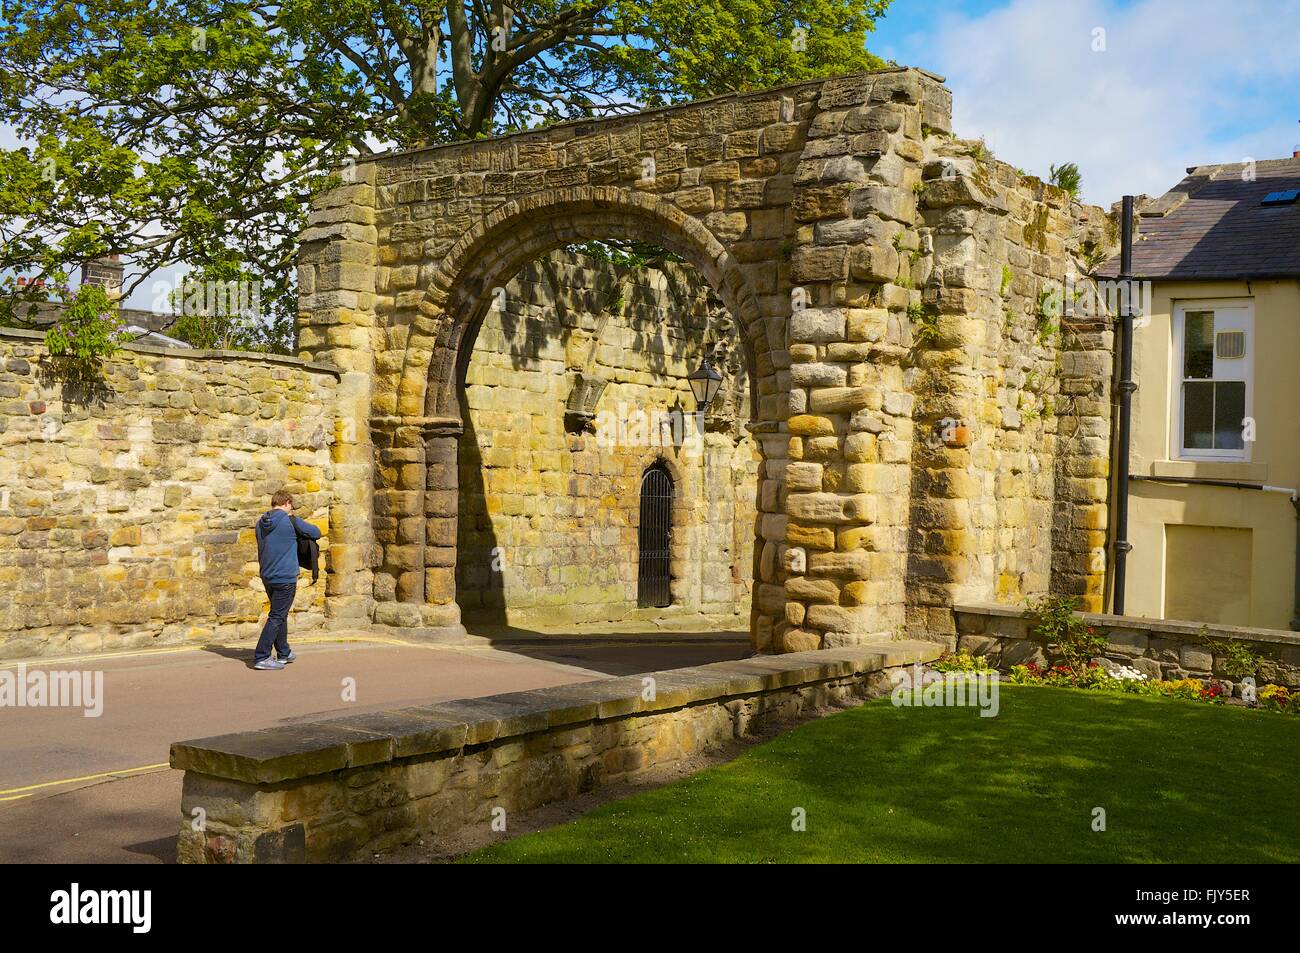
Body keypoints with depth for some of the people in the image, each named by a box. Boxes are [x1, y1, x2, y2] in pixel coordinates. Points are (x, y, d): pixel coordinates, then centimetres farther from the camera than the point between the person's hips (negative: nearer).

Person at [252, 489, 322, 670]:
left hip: (267, 576, 7)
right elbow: (316, 533, -3)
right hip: (285, 577, -7)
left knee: (280, 614, 20)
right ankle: (261, 657, -7)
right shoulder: (290, 521, -12)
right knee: (277, 617, -4)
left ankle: (284, 653, 30)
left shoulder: (260, 523, 7)